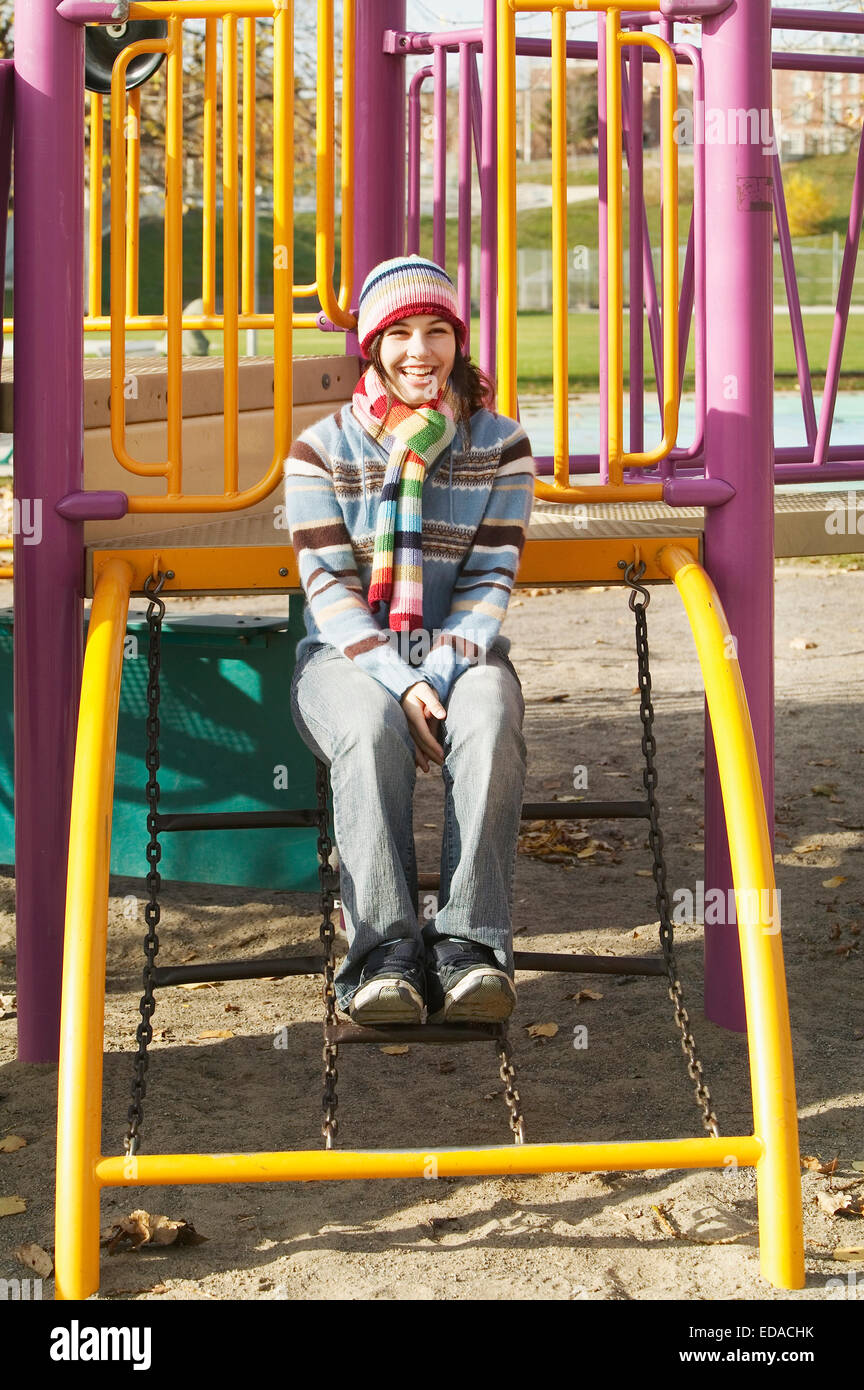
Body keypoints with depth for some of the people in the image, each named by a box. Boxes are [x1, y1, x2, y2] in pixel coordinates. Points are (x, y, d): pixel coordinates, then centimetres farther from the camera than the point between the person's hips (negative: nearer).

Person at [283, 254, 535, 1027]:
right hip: (348, 654, -1)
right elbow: (329, 587, -4)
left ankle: (471, 944, -41)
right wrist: (399, 682, -20)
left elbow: (492, 580, 1)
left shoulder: (500, 445, 6)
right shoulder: (321, 450, 3)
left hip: (459, 651, 1)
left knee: (490, 721, -35)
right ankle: (385, 953, -43)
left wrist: (442, 672, -17)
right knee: (371, 729, -37)